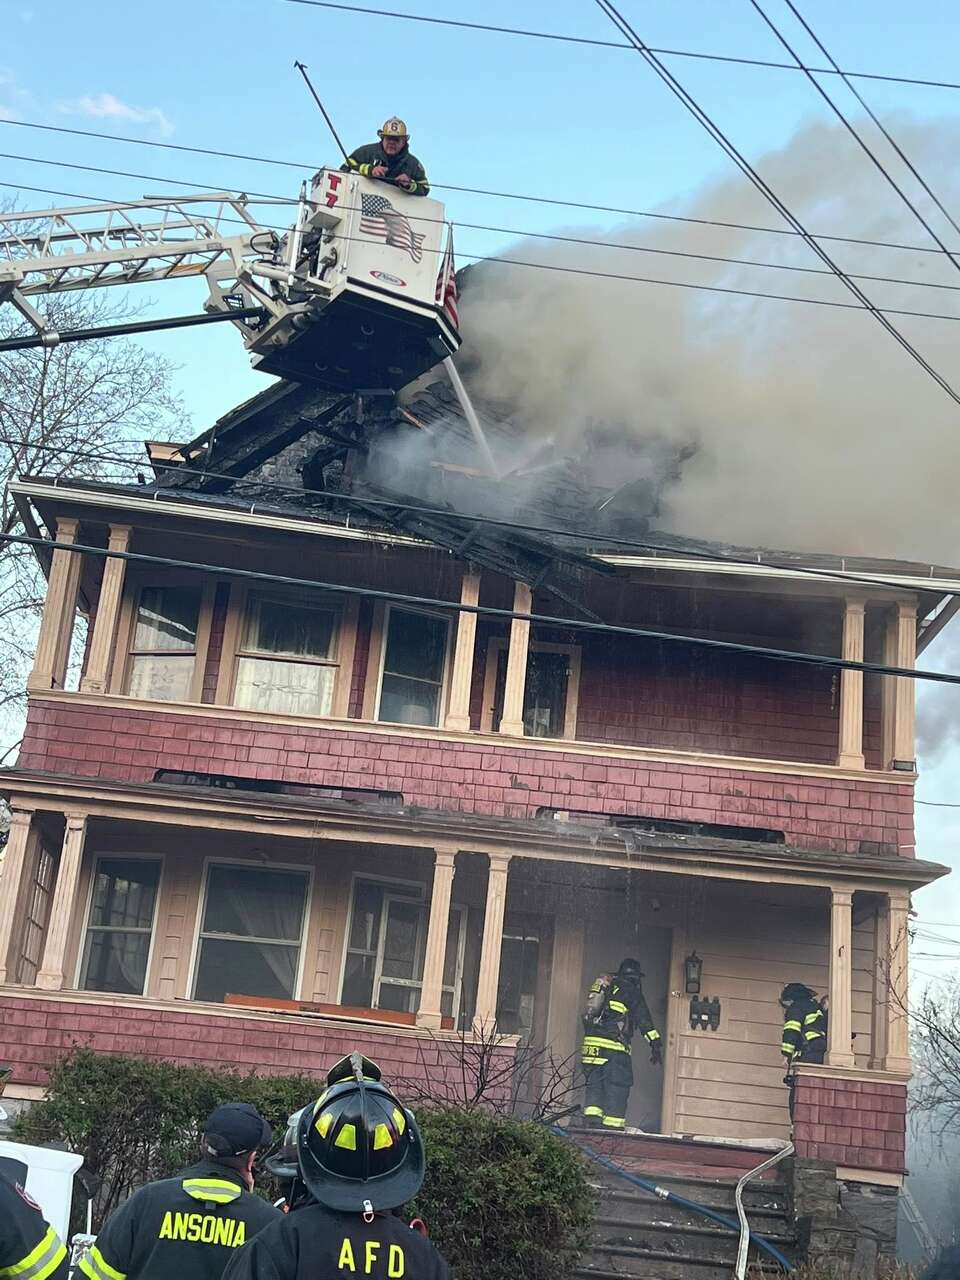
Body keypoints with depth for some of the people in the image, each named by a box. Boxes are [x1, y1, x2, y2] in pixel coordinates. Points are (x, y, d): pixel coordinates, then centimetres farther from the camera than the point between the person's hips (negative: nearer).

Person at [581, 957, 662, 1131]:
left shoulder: (603, 987, 23)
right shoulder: (631, 990, 3)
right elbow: (644, 1019, -3)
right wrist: (655, 1045, -4)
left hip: (591, 1042, 6)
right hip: (614, 1046, -6)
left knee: (594, 1084, 10)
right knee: (617, 1089, -1)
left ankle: (592, 1121, 1)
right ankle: (612, 1126, -6)